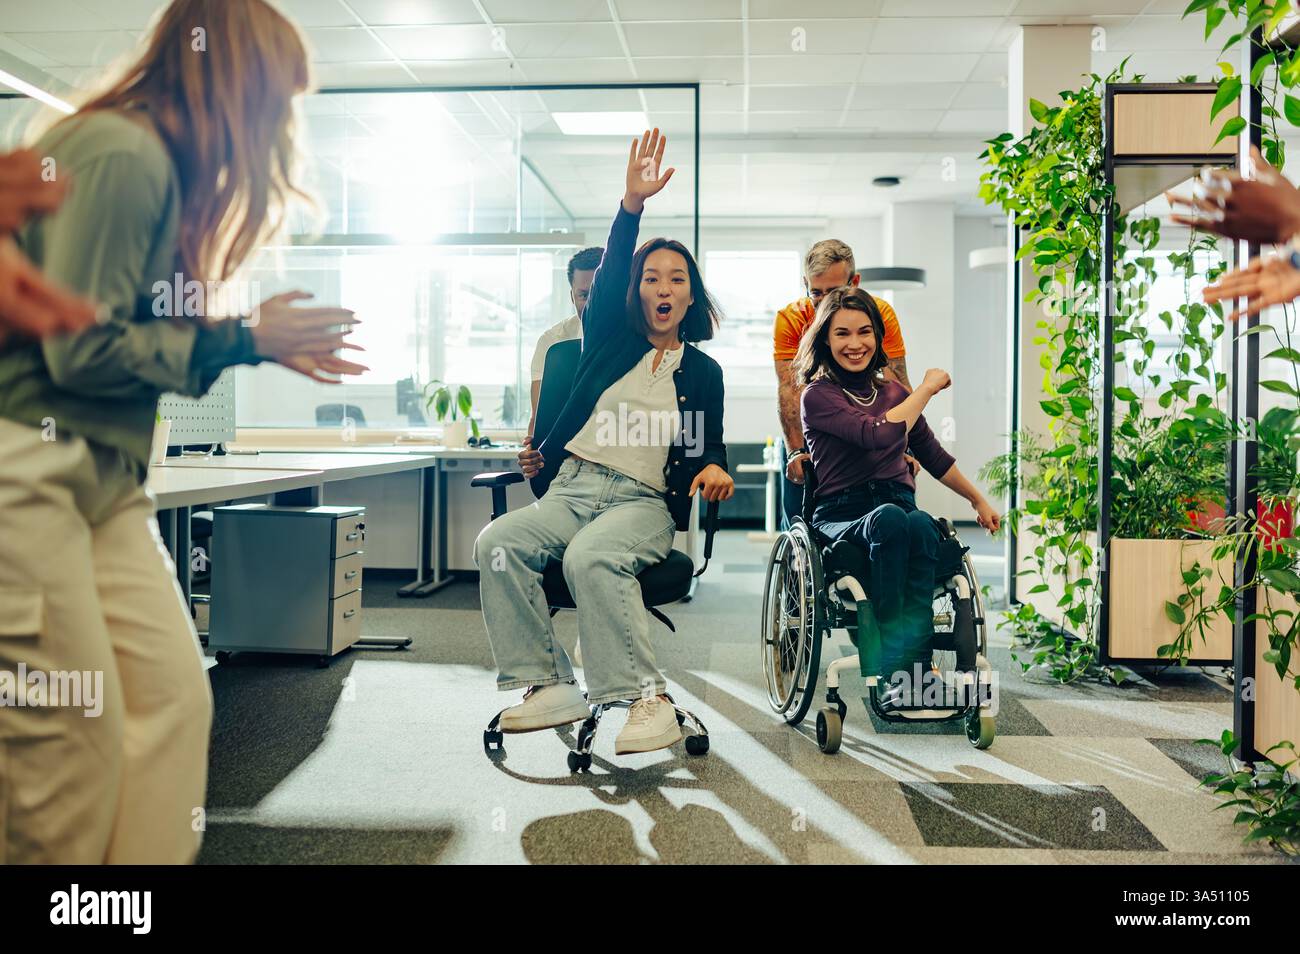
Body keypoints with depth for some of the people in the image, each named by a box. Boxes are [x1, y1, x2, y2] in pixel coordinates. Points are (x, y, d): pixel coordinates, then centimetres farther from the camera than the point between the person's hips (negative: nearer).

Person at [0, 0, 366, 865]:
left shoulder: (161, 162, 13)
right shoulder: (123, 153, -15)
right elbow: (82, 348, -18)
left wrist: (268, 344, 10)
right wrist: (243, 340, -10)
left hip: (105, 475, 9)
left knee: (175, 700, 5)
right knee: (73, 733, -3)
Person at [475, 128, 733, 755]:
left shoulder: (702, 372, 16)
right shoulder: (610, 339, 17)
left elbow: (708, 442, 15)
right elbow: (608, 276, 1)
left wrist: (714, 467, -11)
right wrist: (633, 203, -13)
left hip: (644, 501, -2)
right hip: (571, 487, 3)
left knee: (591, 557, -37)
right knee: (497, 543, -26)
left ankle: (647, 700, -31)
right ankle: (549, 688, -24)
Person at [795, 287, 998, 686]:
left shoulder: (894, 394, 17)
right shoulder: (818, 396, -1)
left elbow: (935, 457, 29)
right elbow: (879, 433, -18)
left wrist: (979, 501, 38)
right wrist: (928, 388, -4)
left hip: (902, 510, 4)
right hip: (841, 519, -4)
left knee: (921, 524, -33)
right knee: (889, 517, -38)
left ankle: (914, 661, -39)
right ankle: (890, 661, -37)